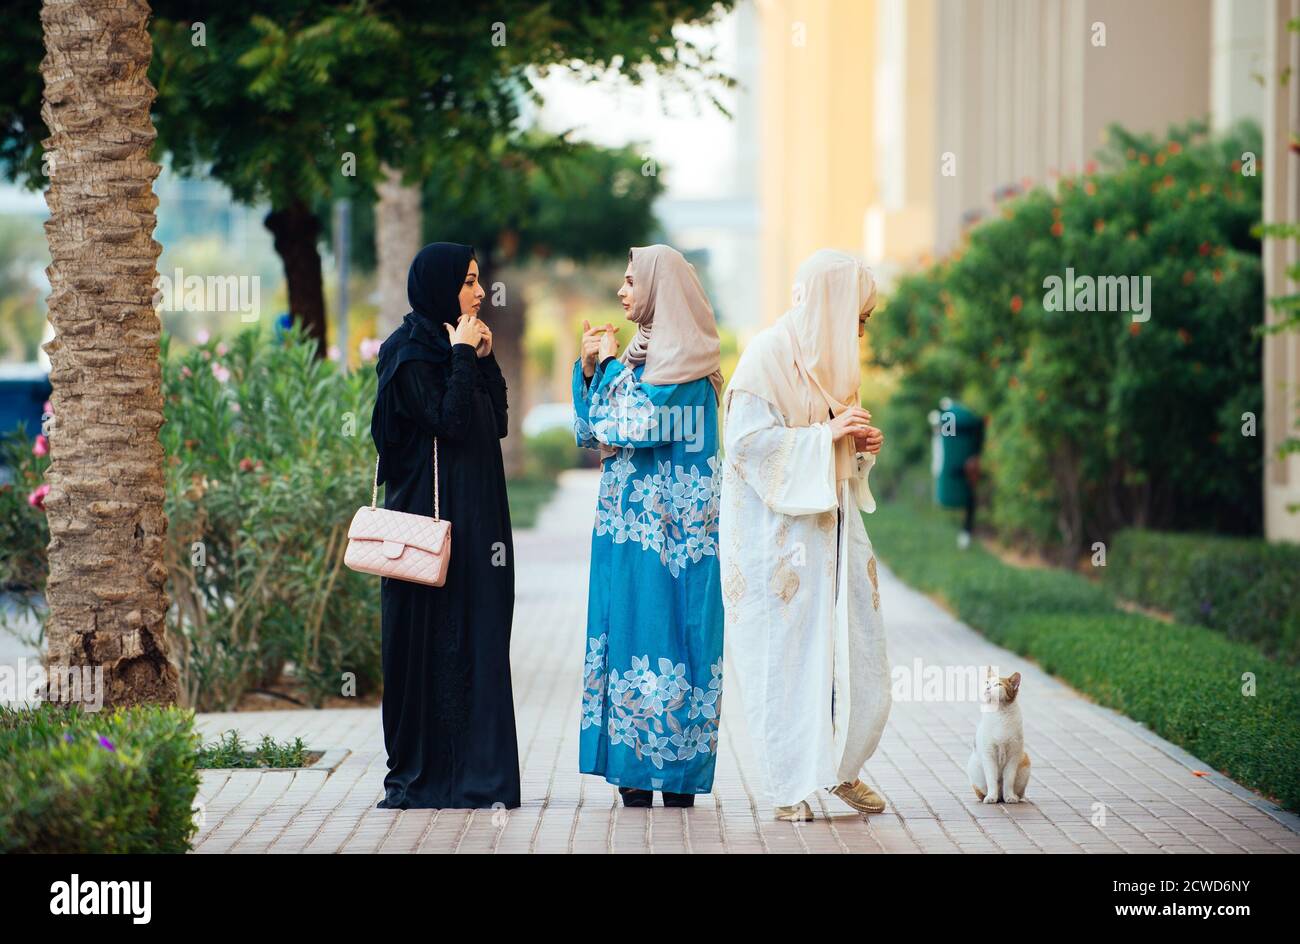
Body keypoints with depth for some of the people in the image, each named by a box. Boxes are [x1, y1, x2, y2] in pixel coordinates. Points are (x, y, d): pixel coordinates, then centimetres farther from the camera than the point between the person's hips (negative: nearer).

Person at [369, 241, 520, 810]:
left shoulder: (453, 347, 15)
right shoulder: (410, 356, -9)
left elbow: (497, 423, 13)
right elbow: (450, 422, -20)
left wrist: (485, 359, 5)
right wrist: (463, 357, -13)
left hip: (475, 519, 8)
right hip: (431, 514, -8)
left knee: (479, 641, 4)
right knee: (431, 641, -3)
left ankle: (474, 775, 6)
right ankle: (422, 775, 4)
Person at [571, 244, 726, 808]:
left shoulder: (683, 360, -11)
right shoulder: (640, 353, 15)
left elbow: (630, 425, -19)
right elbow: (590, 432, 16)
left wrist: (609, 366, -6)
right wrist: (588, 369, 4)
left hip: (667, 524, -8)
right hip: (629, 518, 8)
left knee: (657, 630, -7)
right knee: (628, 630, 6)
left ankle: (674, 772, -2)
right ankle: (637, 769, 9)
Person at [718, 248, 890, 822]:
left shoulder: (829, 359, 15)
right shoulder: (768, 355, -11)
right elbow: (747, 441, -18)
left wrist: (858, 445, 4)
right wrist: (825, 435, -20)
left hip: (830, 527, 8)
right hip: (778, 532, -8)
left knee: (855, 650, 4)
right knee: (785, 652, -4)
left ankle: (843, 767, 19)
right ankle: (789, 787, 3)